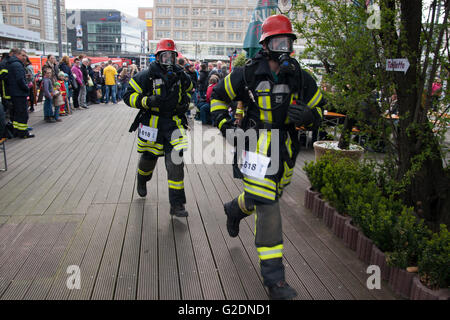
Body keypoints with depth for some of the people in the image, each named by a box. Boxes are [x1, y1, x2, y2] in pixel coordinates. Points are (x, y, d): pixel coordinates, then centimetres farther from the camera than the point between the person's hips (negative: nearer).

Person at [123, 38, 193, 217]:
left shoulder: (181, 76, 6)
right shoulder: (147, 76, -6)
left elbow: (188, 91, 26)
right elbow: (129, 96, -6)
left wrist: (185, 102, 5)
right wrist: (147, 101, -22)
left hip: (173, 123, 2)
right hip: (152, 123, -1)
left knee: (176, 162, -9)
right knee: (149, 158, 14)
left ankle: (177, 204, -3)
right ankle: (142, 179, 53)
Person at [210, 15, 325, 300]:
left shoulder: (300, 78, 1)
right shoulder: (248, 74, -7)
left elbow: (318, 108, 12)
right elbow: (218, 96, 7)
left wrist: (308, 116, -12)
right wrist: (224, 125, -6)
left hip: (285, 147, 5)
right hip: (257, 145, -5)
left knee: (268, 197, 22)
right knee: (268, 206, -10)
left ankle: (235, 209, 57)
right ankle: (274, 278, 0)